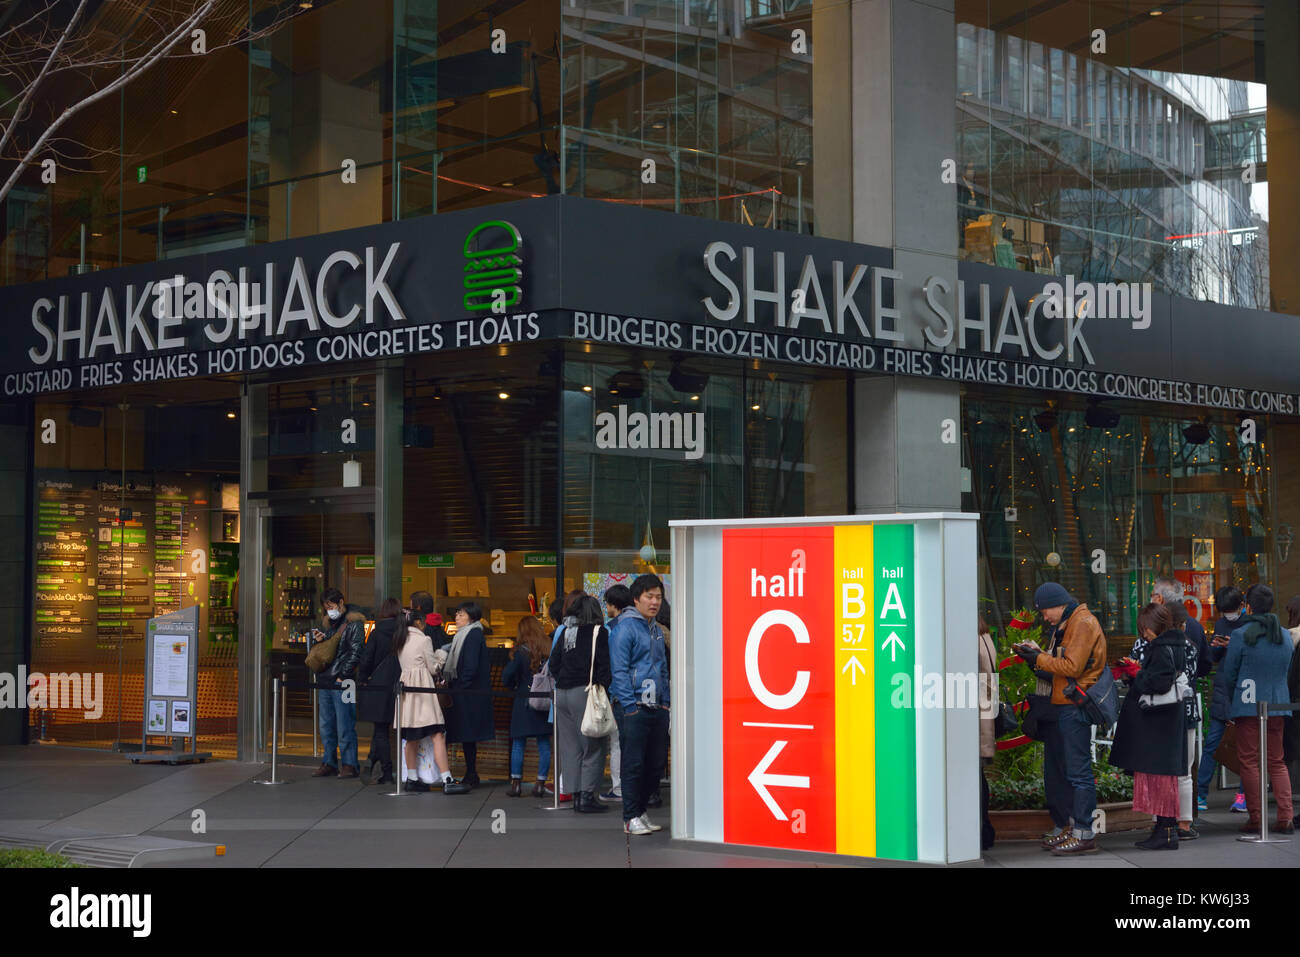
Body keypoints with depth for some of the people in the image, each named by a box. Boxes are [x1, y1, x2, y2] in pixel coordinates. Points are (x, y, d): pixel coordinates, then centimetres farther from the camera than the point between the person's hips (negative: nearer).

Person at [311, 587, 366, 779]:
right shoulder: (329, 623, 19)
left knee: (344, 727, -7)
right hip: (325, 683, 8)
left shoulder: (354, 624, -5)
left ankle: (349, 765, -3)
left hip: (342, 683, -8)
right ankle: (329, 762, 16)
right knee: (326, 726, 10)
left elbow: (355, 653, -11)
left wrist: (342, 676, -15)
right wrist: (320, 640, 6)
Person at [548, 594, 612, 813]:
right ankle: (587, 796, -7)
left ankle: (577, 794, 11)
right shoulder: (598, 631, -4)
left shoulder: (565, 632, 13)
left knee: (571, 747, 10)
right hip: (584, 693, -6)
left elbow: (553, 664, 13)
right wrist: (602, 689, -4)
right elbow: (603, 664, -10)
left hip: (562, 694, 6)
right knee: (593, 748, -2)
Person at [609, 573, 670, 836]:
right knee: (633, 764, -5)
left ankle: (639, 809, 22)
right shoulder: (625, 627, -8)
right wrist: (630, 706, -16)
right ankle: (631, 817, 2)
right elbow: (619, 670, -12)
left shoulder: (656, 630, 18)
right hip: (633, 708, -8)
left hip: (657, 707, 8)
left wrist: (665, 702, 14)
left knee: (656, 764, 10)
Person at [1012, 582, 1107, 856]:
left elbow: (1072, 667, -18)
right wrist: (1039, 654, 4)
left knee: (1078, 771, -8)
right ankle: (1062, 827, 21)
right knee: (1054, 770, 14)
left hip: (1075, 707, -10)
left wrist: (1039, 659, -10)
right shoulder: (1064, 626, 20)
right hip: (1058, 707, 10)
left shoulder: (1083, 624, -12)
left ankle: (1083, 834, -5)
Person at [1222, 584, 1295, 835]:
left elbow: (1229, 674, -3)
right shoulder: (1285, 636, 6)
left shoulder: (1241, 636, -10)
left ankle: (1255, 819, 1)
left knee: (1249, 761, 2)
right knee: (1277, 762, 11)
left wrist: (1234, 698, 13)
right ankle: (1286, 816, 1)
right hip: (1278, 705, 4)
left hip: (1248, 706, -4)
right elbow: (1286, 671, 16)